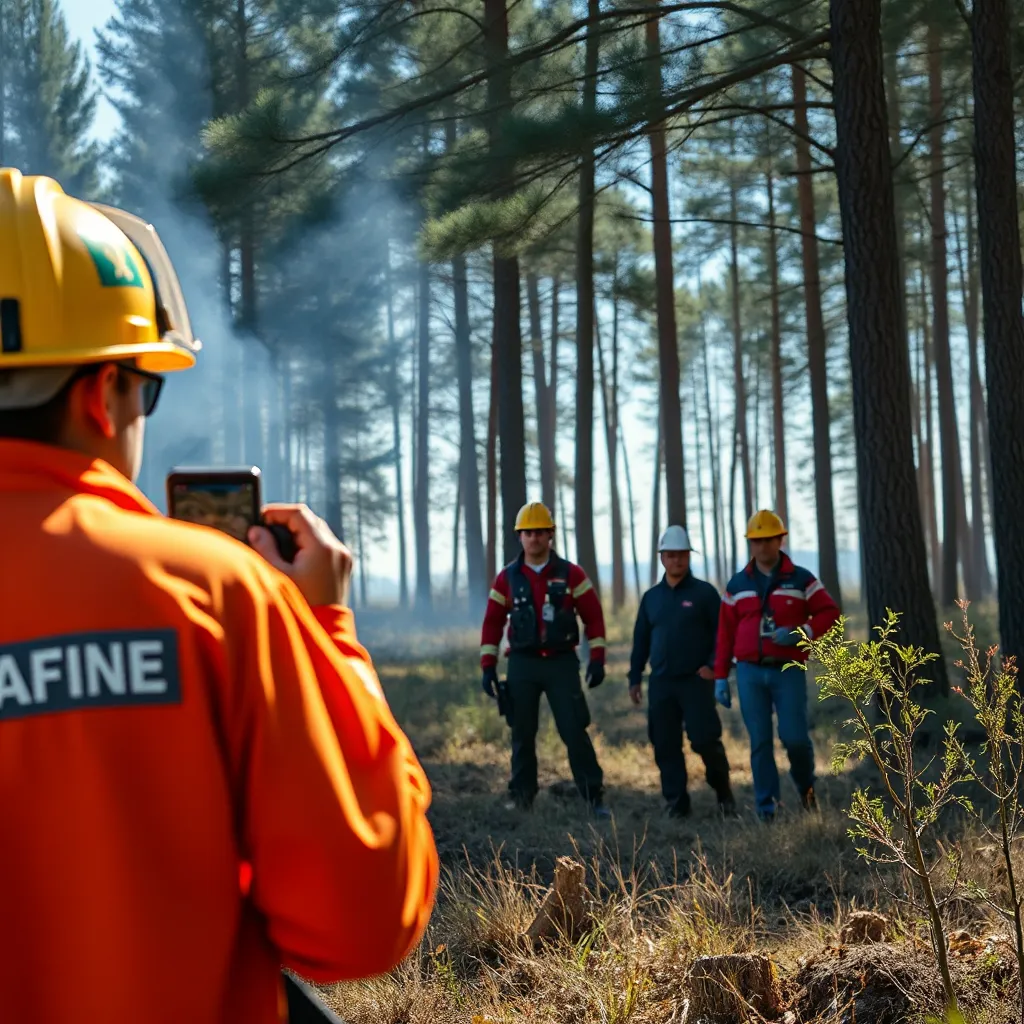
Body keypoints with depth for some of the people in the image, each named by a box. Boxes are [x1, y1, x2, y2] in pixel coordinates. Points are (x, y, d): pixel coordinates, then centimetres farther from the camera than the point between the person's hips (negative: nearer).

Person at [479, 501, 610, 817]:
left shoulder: (570, 574, -1)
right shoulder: (508, 578, 3)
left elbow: (593, 616, 1)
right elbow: (493, 623, 5)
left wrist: (597, 660, -7)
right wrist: (488, 666, -1)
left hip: (562, 663, -1)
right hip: (522, 664, 2)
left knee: (575, 731, -6)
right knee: (522, 734, 5)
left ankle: (594, 797, 0)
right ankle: (521, 797, 16)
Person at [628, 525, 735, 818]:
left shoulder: (704, 593, 0)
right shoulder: (651, 597, 12)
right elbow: (640, 640, 16)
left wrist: (713, 664, -14)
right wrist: (635, 677, 12)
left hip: (697, 681, -4)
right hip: (661, 684, 4)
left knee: (705, 740, -10)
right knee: (665, 747, 2)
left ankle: (724, 793, 13)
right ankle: (676, 804, 10)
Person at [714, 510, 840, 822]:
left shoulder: (801, 580, 4)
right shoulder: (738, 585, 10)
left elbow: (829, 614, 1)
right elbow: (726, 633, 11)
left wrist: (801, 632, -15)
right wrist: (720, 676, 7)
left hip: (788, 670, -2)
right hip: (750, 672, 2)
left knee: (794, 736, -10)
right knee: (759, 741, 0)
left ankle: (805, 785, 19)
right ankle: (766, 806, 5)